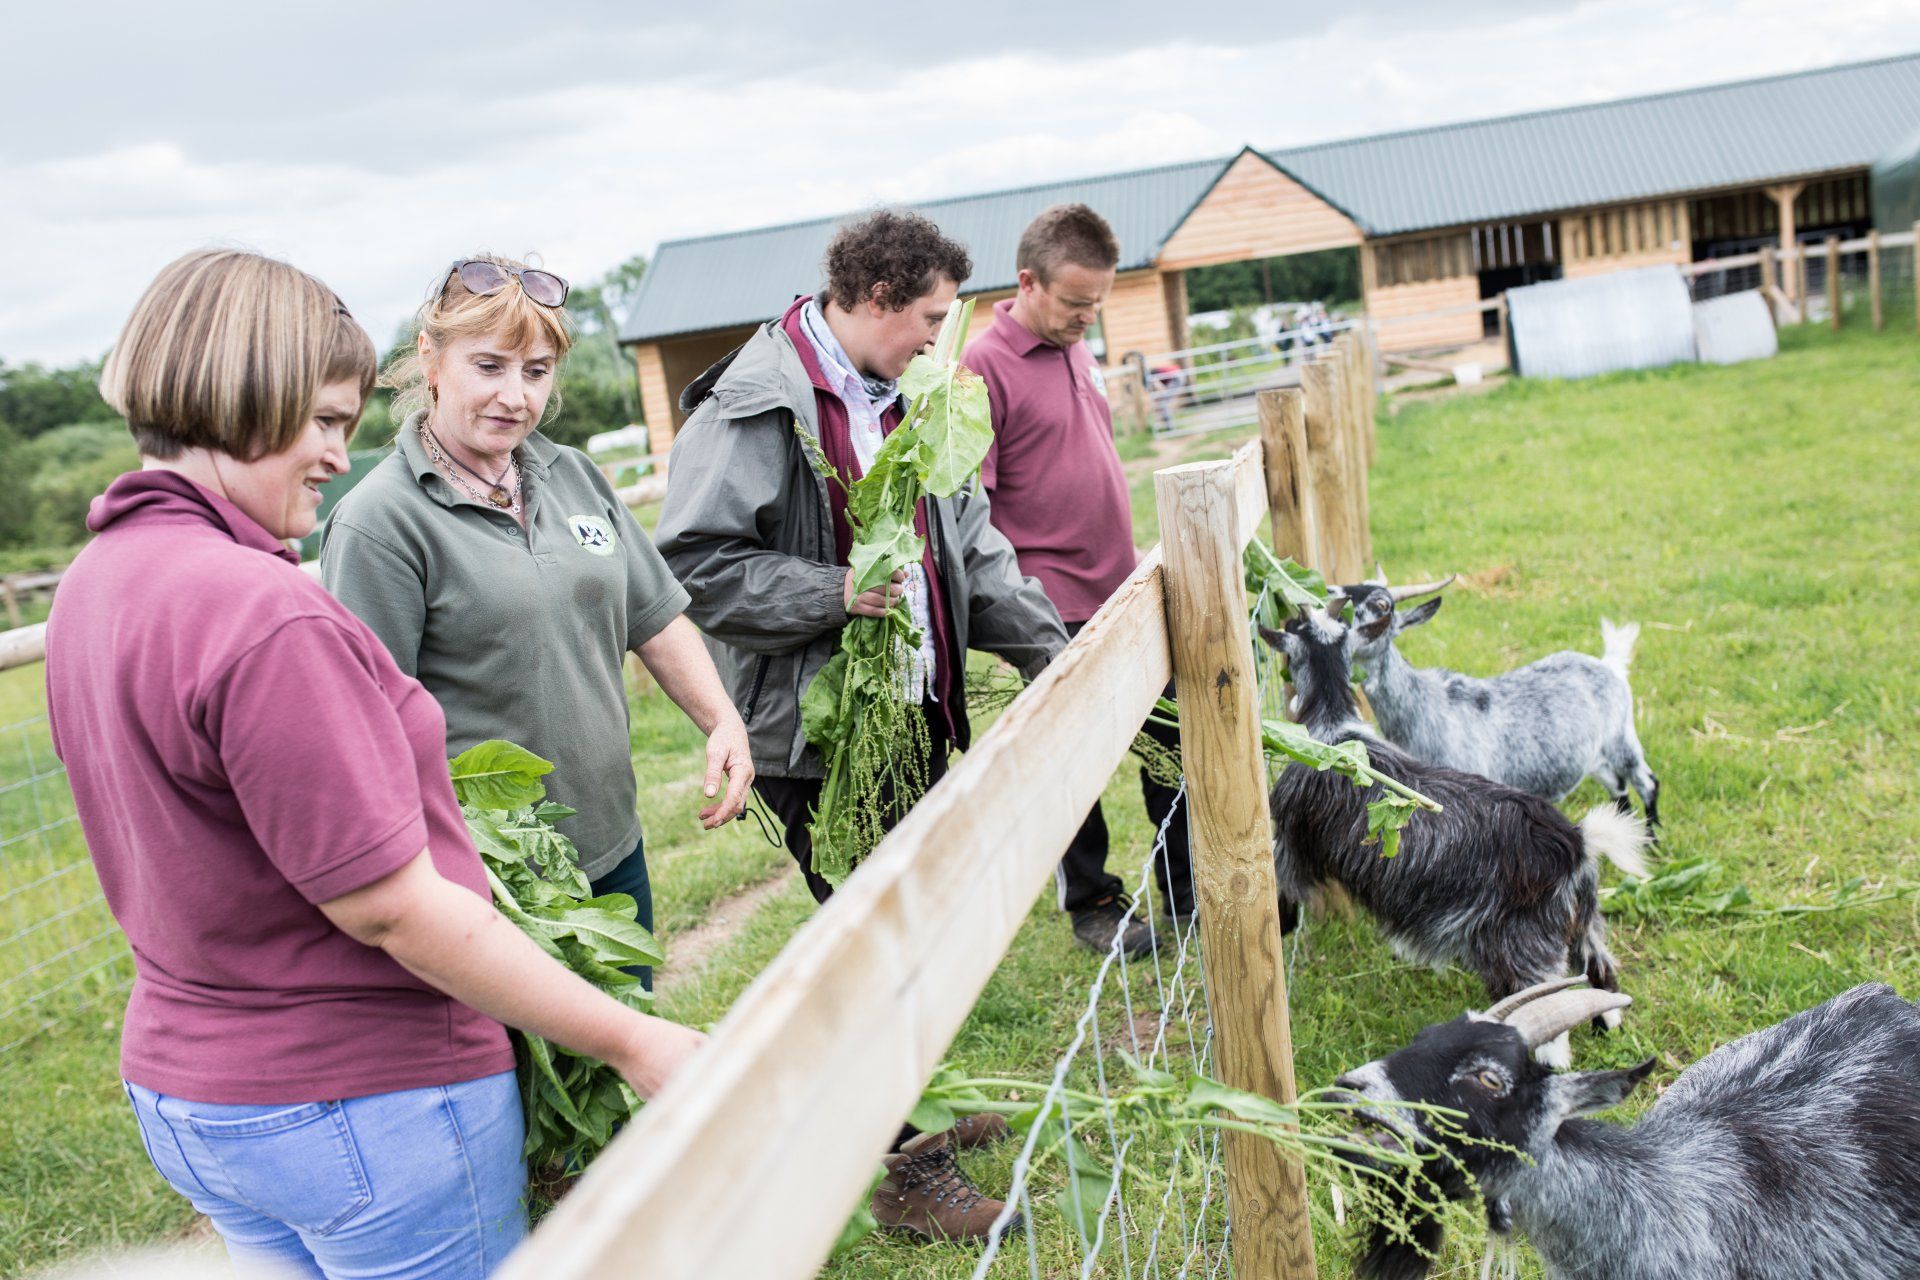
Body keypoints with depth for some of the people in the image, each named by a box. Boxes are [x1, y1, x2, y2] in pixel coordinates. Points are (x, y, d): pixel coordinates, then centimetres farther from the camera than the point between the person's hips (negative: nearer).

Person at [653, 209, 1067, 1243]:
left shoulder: (901, 400, 11)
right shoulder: (753, 407, -16)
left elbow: (970, 544, 15)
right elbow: (694, 564, -20)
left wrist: (1052, 651, 8)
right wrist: (833, 593, -25)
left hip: (913, 713, 9)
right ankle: (908, 1172, 17)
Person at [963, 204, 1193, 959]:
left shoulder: (1075, 350, 11)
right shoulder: (985, 367, -13)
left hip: (1124, 590, 8)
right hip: (1055, 607, -8)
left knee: (1170, 739, 14)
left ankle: (1189, 888, 29)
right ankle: (1091, 904, 25)